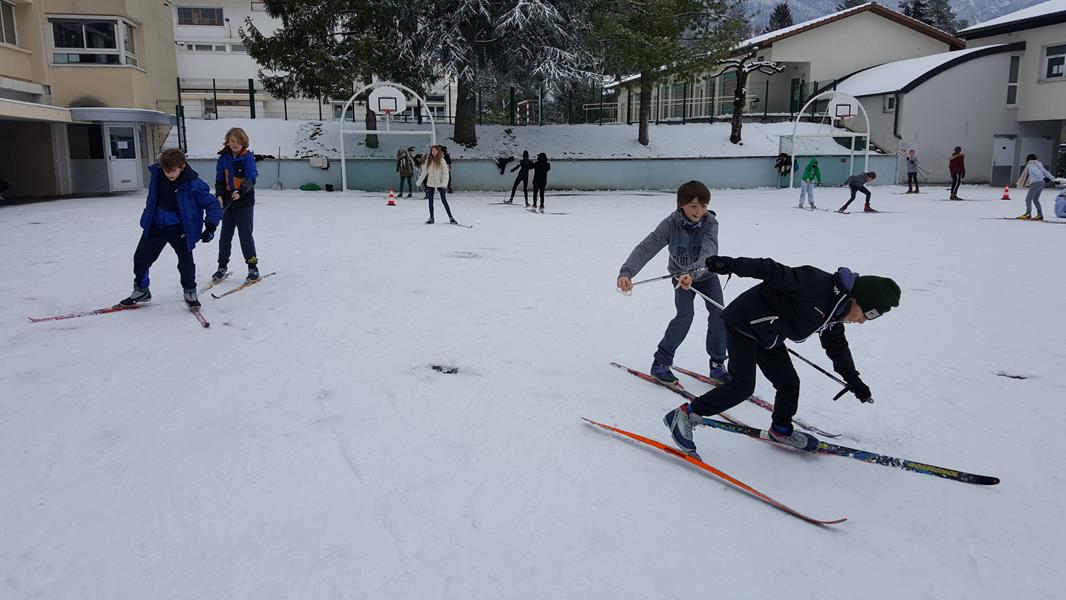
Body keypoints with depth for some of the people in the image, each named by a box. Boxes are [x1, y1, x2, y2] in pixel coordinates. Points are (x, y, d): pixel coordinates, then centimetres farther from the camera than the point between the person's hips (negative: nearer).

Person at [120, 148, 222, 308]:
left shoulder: (193, 184, -24)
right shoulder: (157, 174, -10)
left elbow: (213, 205, -17)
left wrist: (210, 228, -21)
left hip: (179, 229, -5)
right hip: (155, 226, 5)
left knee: (186, 262, -9)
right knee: (141, 258, 11)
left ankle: (190, 292, 17)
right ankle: (141, 291, 30)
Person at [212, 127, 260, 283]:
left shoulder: (248, 157, -7)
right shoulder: (223, 158, 5)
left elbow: (250, 178, -19)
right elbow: (219, 180, 8)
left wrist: (240, 191, -36)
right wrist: (219, 195, -10)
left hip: (245, 201, -4)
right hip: (227, 201, 4)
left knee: (245, 234, -4)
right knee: (225, 234, 8)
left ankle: (253, 267, 8)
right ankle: (222, 267, 19)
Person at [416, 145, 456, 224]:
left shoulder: (441, 160, -8)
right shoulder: (428, 160, 3)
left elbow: (445, 173, -10)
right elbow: (424, 172, 11)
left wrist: (444, 184, -19)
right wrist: (419, 181, 12)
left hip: (440, 184, -4)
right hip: (430, 184, 4)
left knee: (444, 201, -2)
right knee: (430, 201, 8)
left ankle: (451, 218, 6)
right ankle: (431, 218, 17)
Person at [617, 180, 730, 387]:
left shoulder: (710, 223, -28)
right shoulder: (671, 224, -29)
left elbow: (709, 251, -45)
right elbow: (646, 247, -39)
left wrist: (692, 273, -65)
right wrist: (626, 272, -56)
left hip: (706, 275, 2)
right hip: (680, 275, -2)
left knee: (719, 314, -11)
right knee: (685, 315, -19)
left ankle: (717, 364, 7)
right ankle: (660, 362, -7)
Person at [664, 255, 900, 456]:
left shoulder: (834, 313, 6)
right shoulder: (818, 284, -25)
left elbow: (837, 346, 23)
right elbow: (774, 272, -31)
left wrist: (853, 379, 29)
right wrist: (732, 265, -41)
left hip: (767, 337, 9)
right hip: (743, 322, -9)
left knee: (789, 384, 10)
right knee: (742, 386, -16)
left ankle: (781, 431, 35)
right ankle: (684, 415, -8)